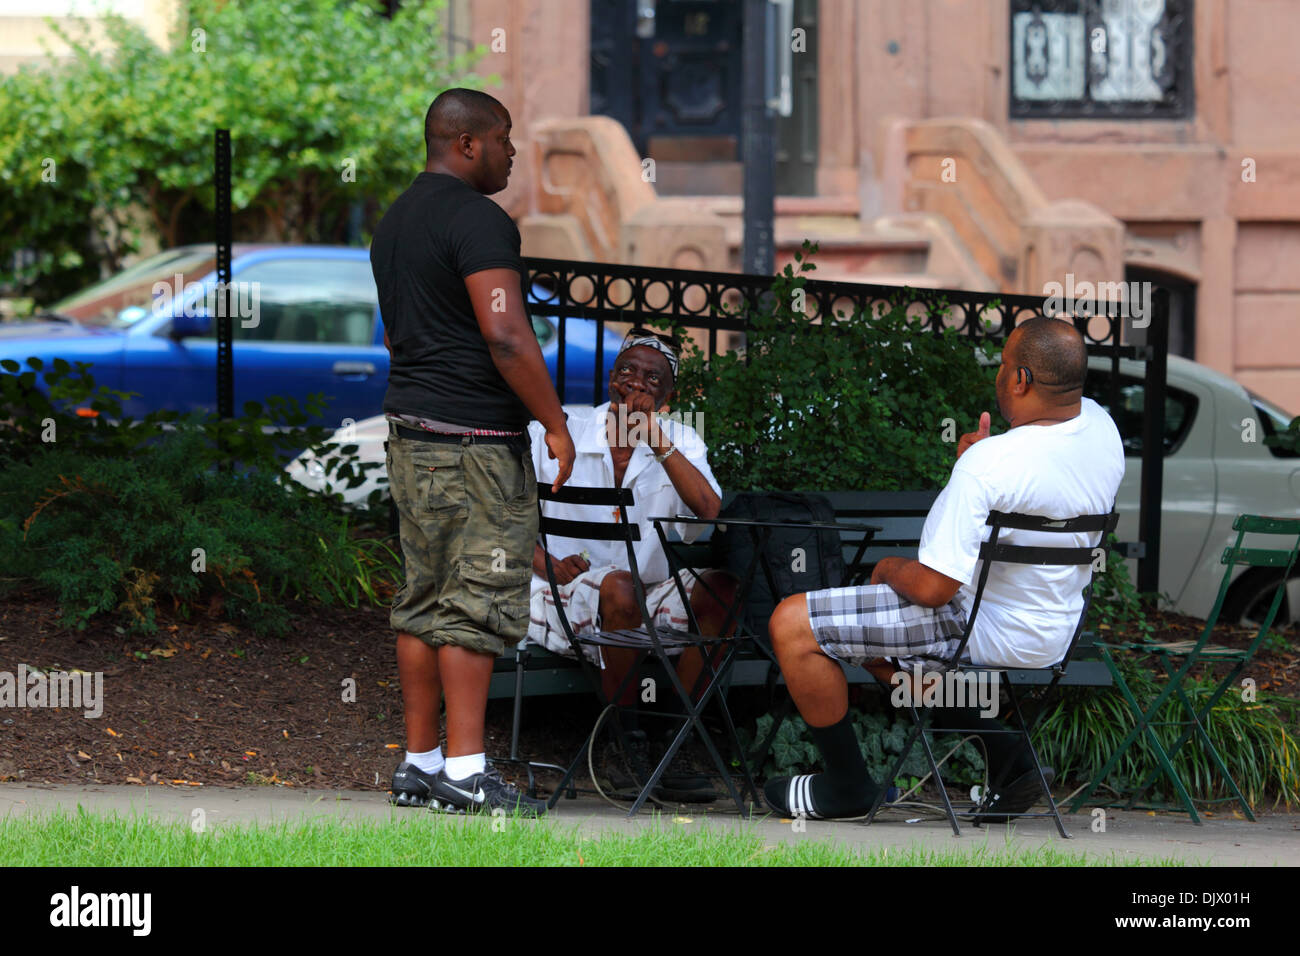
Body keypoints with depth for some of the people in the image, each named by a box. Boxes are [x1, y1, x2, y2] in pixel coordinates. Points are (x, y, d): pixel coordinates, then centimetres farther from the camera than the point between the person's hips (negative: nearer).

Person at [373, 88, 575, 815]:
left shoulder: (395, 220, 18)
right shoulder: (478, 219, -13)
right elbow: (505, 334, -20)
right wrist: (555, 423, -14)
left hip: (410, 428, 9)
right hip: (475, 439, -9)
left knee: (425, 602, 10)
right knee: (478, 600, -8)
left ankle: (420, 763, 12)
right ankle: (465, 771, -11)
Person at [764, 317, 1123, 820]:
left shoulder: (987, 465, -31)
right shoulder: (1099, 425, -6)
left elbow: (932, 587, -26)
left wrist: (891, 569, -5)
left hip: (988, 633, -9)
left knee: (791, 624, -1)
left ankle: (846, 786, 13)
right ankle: (1005, 760, 21)